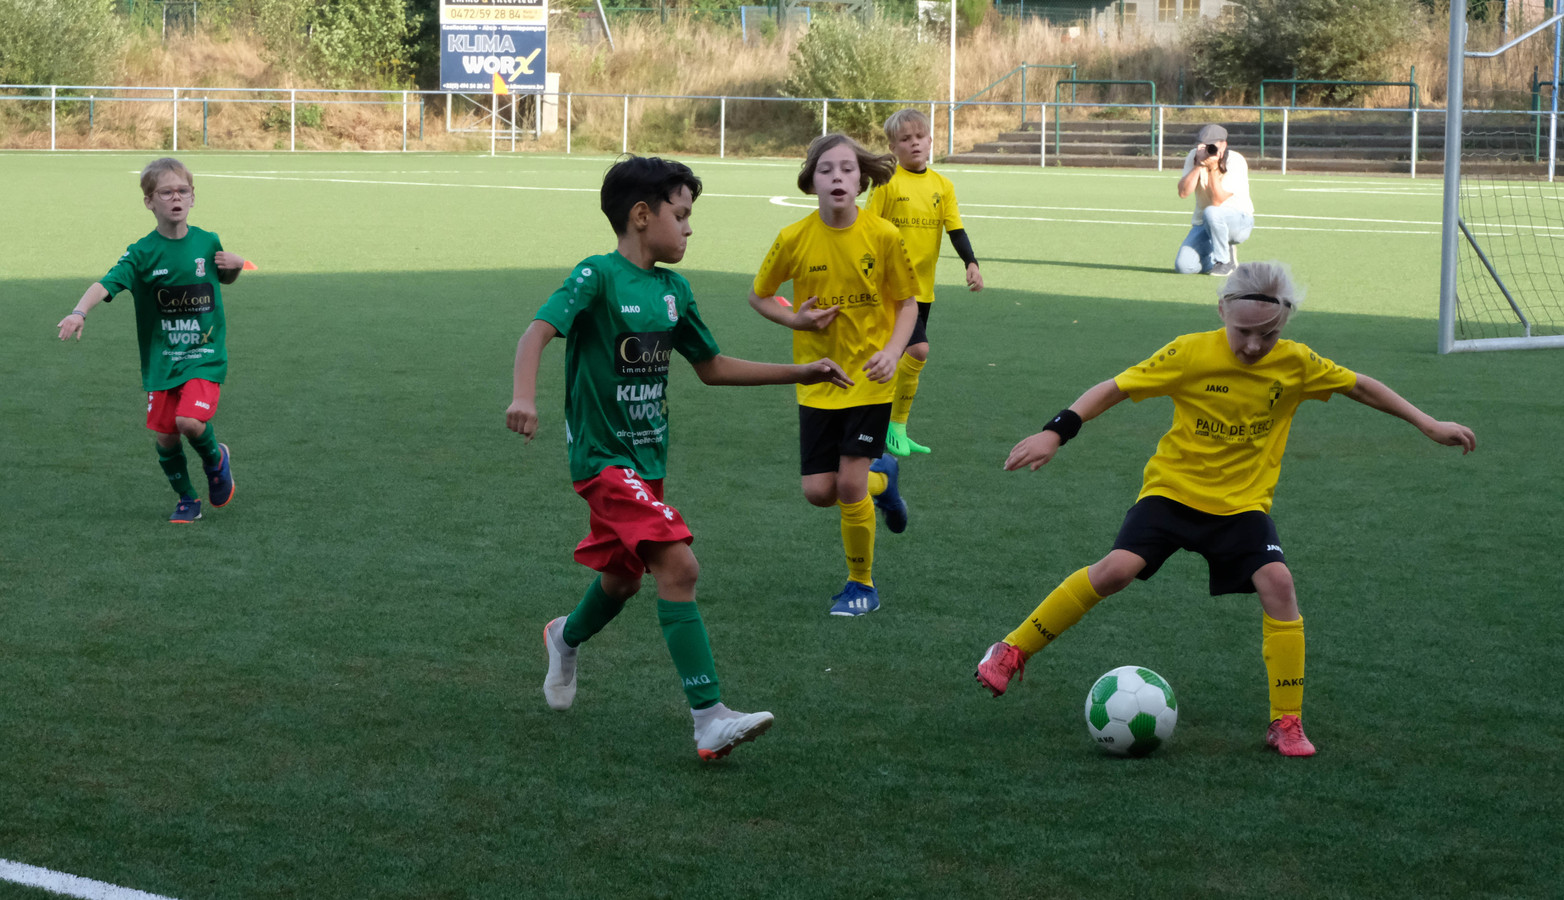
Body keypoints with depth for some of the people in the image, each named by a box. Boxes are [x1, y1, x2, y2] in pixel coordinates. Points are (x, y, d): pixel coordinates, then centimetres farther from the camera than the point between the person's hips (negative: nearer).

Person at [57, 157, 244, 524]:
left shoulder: (207, 243, 0)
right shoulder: (143, 253, -8)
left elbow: (225, 279, 21)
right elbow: (107, 283, -23)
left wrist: (236, 265, -3)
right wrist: (80, 311, -41)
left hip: (205, 355, -1)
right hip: (161, 360, 1)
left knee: (190, 421, -22)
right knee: (165, 436, 2)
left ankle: (216, 459, 11)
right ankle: (187, 500, 25)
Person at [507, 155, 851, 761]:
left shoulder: (673, 290, 9)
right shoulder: (597, 277, -14)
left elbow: (712, 367, 19)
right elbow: (539, 330, -27)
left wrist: (799, 373, 16)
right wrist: (524, 396, -45)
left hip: (648, 459, 8)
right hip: (603, 457, -8)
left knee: (623, 577, 21)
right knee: (677, 564, -20)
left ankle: (566, 640, 54)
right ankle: (709, 720, -20)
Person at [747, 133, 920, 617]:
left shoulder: (883, 236, -12)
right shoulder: (794, 239, -10)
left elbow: (907, 303, -1)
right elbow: (758, 296, 6)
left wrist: (892, 351, -17)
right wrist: (795, 319, -13)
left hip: (868, 378, -2)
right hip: (817, 382, 2)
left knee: (849, 485, -9)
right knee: (819, 491, 1)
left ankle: (862, 585, 12)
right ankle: (881, 477, 35)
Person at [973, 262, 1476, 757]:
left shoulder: (1297, 365, -6)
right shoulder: (1191, 354, -14)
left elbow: (1360, 387, 9)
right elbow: (1115, 388, -10)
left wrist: (1429, 425, 11)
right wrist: (1055, 433, -18)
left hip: (1242, 503, 2)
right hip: (1172, 490, -2)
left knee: (1276, 581, -21)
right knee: (1117, 568, -22)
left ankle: (1287, 723, -10)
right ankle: (1012, 652, -6)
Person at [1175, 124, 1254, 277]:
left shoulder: (1235, 161, -19)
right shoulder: (1193, 157, -7)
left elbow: (1217, 201, -26)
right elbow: (1183, 193, -19)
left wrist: (1213, 168, -33)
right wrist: (1199, 165, -28)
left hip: (1239, 220, -4)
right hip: (1203, 225, 4)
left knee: (1211, 213, -39)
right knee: (1183, 266, -16)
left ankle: (1224, 261, -15)